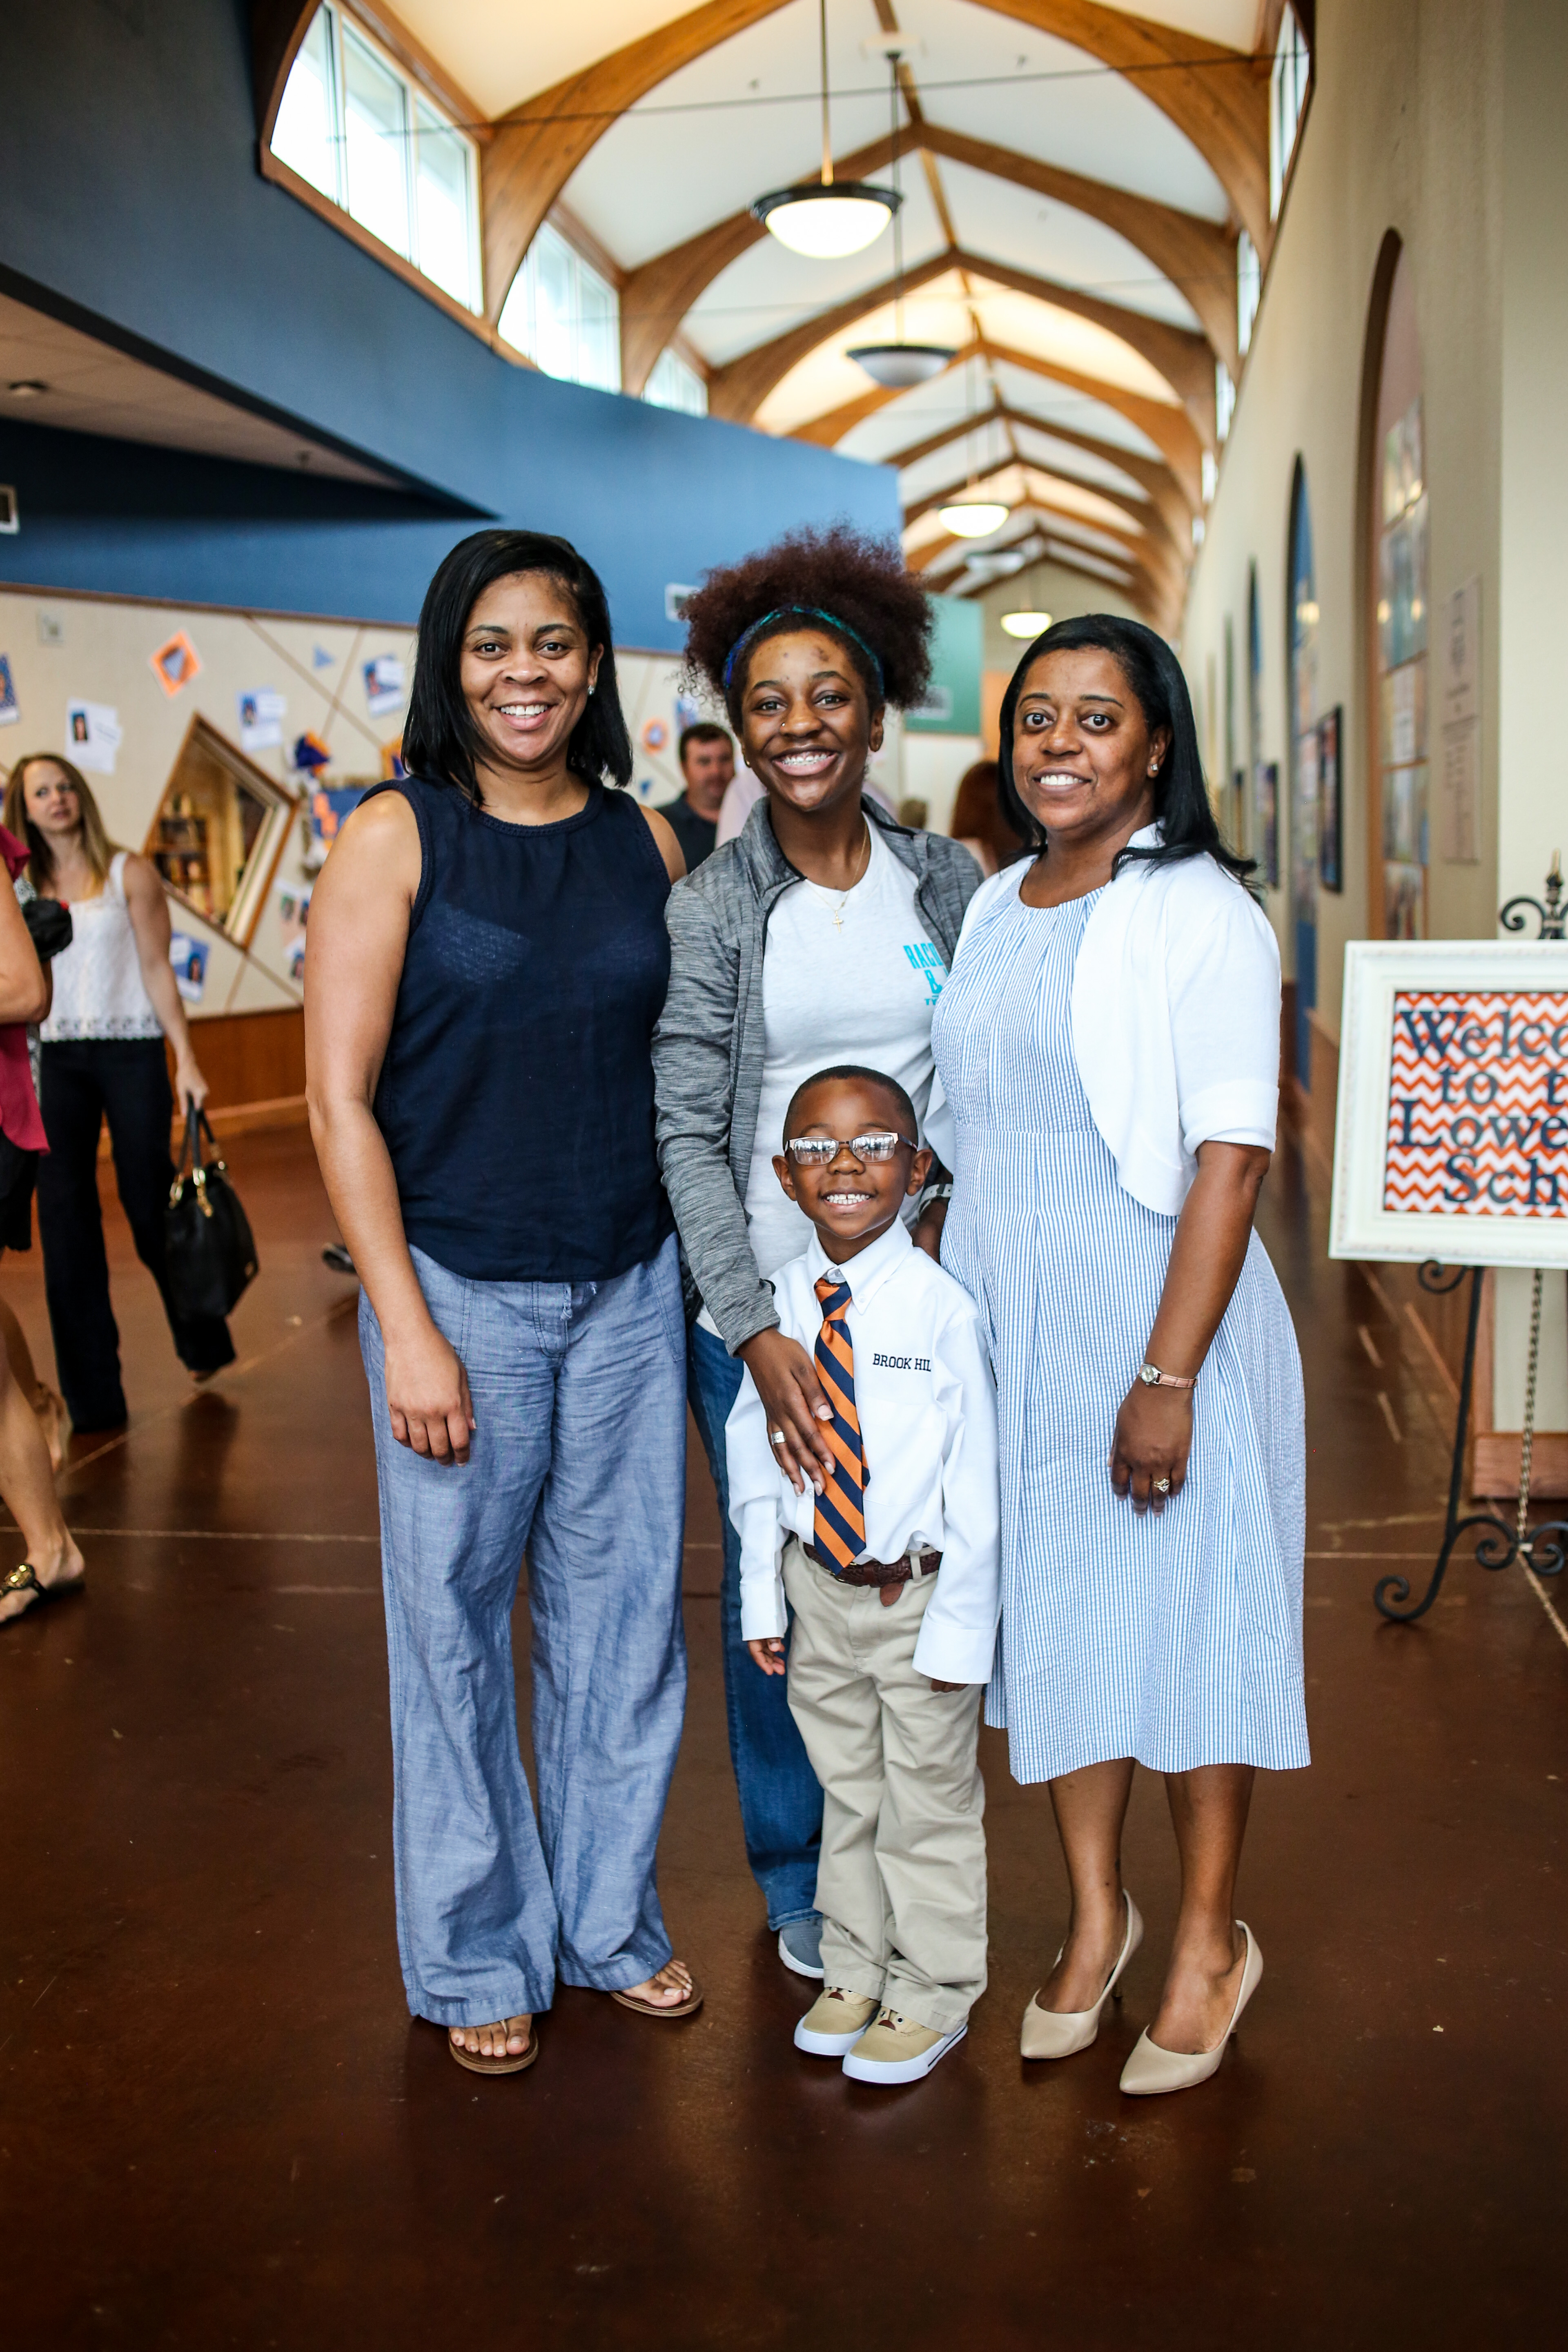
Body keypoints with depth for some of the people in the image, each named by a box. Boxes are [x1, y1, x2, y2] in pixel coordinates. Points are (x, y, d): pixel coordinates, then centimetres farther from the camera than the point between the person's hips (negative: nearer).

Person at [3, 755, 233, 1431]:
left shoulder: (128, 873, 1)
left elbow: (157, 968, -1)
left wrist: (187, 1058, -6)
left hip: (131, 1052, -2)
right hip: (56, 1060, 2)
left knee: (150, 1203, 4)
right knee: (65, 1215, 0)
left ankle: (202, 1344, 29)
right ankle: (91, 1394, 8)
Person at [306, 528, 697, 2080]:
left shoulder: (643, 843, 5)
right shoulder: (395, 837, -6)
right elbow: (338, 1097, -9)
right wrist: (406, 1329, -12)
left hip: (629, 1286, 4)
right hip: (462, 1288, -3)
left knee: (621, 1613, 12)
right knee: (454, 1623, 7)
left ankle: (611, 1921, 33)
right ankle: (478, 1957, 28)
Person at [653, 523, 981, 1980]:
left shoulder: (948, 882, 4)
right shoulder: (708, 907, -4)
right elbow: (686, 1133, -8)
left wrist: (947, 1196, -6)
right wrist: (756, 1330, -16)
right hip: (758, 1301, -2)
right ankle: (796, 1877, 30)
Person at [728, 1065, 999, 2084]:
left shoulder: (942, 1307, -18)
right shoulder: (777, 1304, -4)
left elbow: (975, 1475, -14)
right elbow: (755, 1451, 5)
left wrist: (960, 1623, -13)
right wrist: (761, 1594, 6)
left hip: (920, 1592, -4)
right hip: (819, 1588, 4)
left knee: (930, 1801, 11)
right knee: (846, 1790, 21)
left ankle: (932, 1996, 30)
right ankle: (855, 1969, 40)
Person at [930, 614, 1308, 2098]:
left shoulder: (1199, 915, -11)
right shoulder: (994, 908, 10)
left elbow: (1232, 1157, -16)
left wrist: (1168, 1378, -21)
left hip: (1152, 1320, -6)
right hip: (1004, 1325, 6)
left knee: (1183, 1616, 6)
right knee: (1049, 1613, 14)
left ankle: (1209, 1941, 25)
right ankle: (1095, 1913, 33)